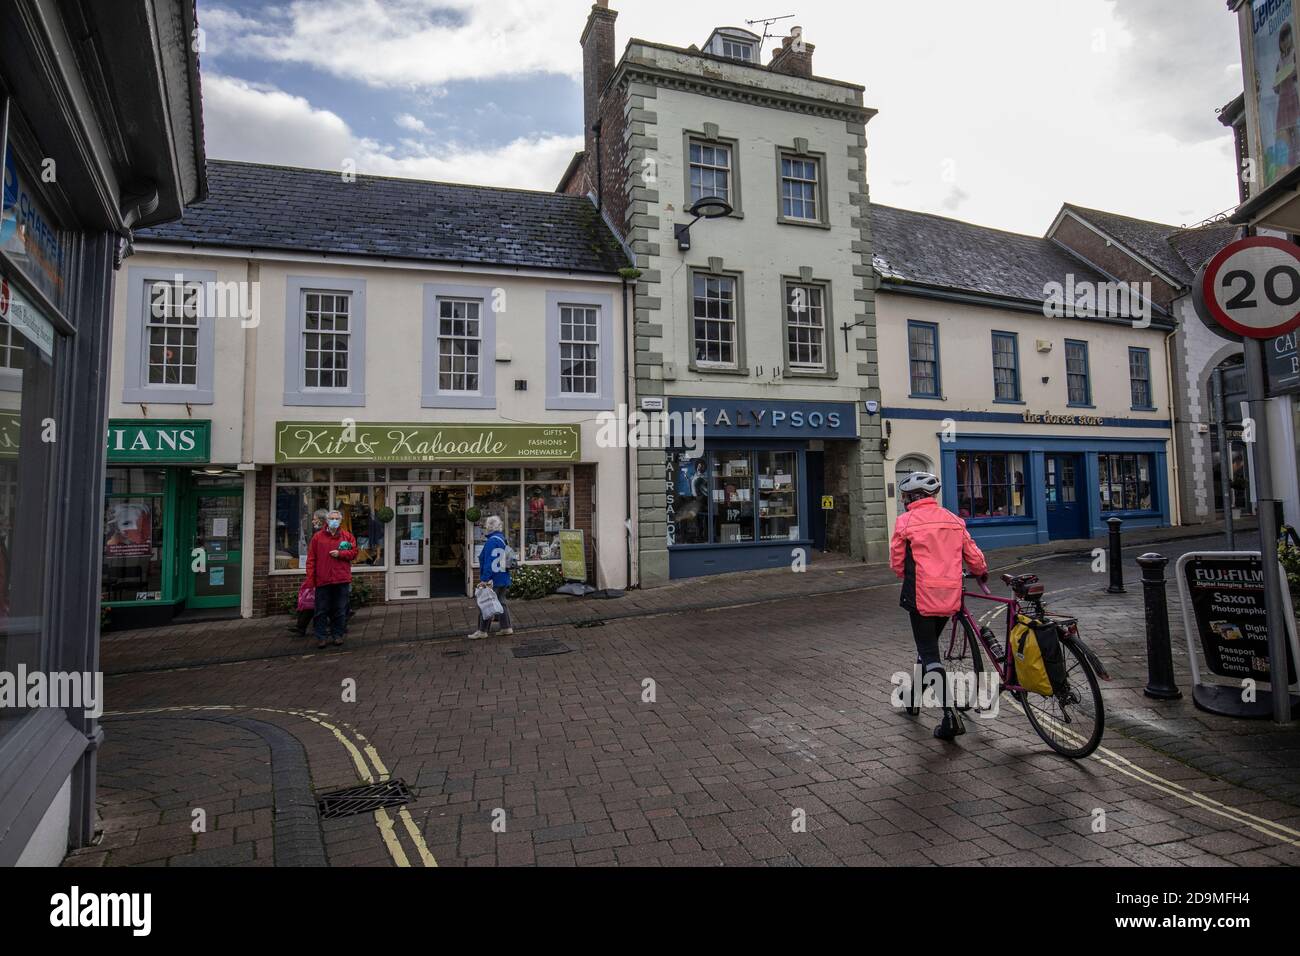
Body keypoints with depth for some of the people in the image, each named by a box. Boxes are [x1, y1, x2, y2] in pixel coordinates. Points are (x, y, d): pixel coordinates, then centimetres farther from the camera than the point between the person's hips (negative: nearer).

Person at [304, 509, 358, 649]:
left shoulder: (347, 536, 8)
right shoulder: (317, 537, 5)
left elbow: (354, 553, 6)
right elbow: (311, 559, 2)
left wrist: (340, 553, -11)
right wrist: (310, 579, -4)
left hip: (341, 580, 1)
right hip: (322, 580, 0)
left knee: (340, 610, 6)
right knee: (322, 610, 3)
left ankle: (338, 635, 16)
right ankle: (321, 637, 11)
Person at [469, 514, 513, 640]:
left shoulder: (492, 541, -18)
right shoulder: (503, 539, 12)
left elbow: (489, 562, -22)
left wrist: (484, 579, -21)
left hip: (493, 579, -9)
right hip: (503, 578, 9)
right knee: (501, 602, 16)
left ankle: (482, 631, 4)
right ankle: (506, 628, 19)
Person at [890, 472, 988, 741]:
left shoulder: (905, 521, -6)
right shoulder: (953, 520, 8)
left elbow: (897, 562, 0)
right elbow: (973, 555, 12)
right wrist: (982, 572, 34)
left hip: (922, 595, -5)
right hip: (950, 595, 5)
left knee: (929, 653, 1)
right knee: (930, 644, 24)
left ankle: (950, 714, -8)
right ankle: (916, 693, 40)